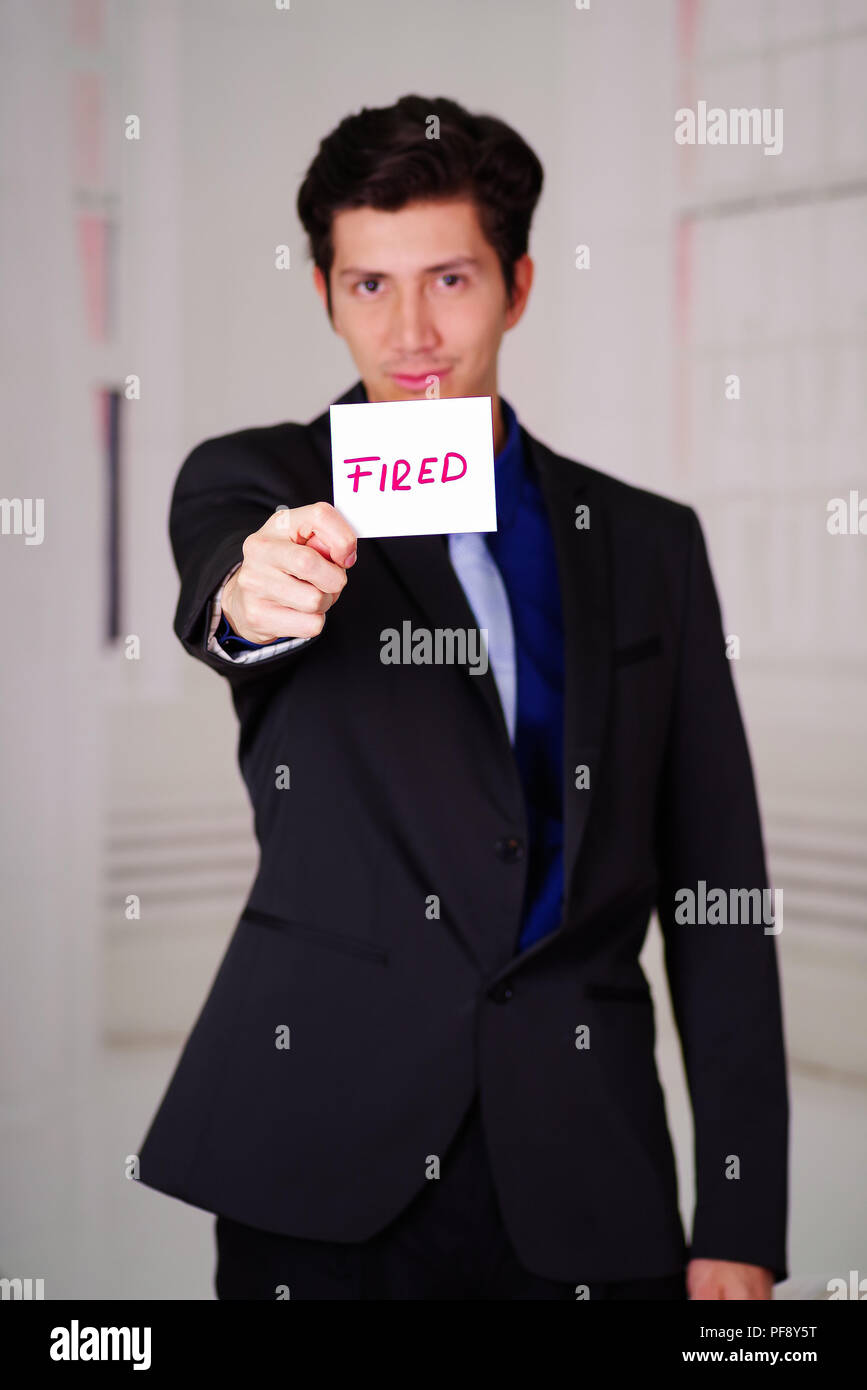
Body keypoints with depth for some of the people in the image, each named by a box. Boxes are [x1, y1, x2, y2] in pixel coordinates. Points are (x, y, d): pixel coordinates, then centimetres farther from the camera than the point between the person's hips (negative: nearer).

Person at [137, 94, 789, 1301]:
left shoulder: (648, 544, 10)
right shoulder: (256, 482, 6)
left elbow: (717, 896, 7)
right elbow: (217, 579, -20)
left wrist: (741, 1225, 1)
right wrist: (250, 600, -45)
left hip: (585, 1184, 2)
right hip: (327, 1164, -1)